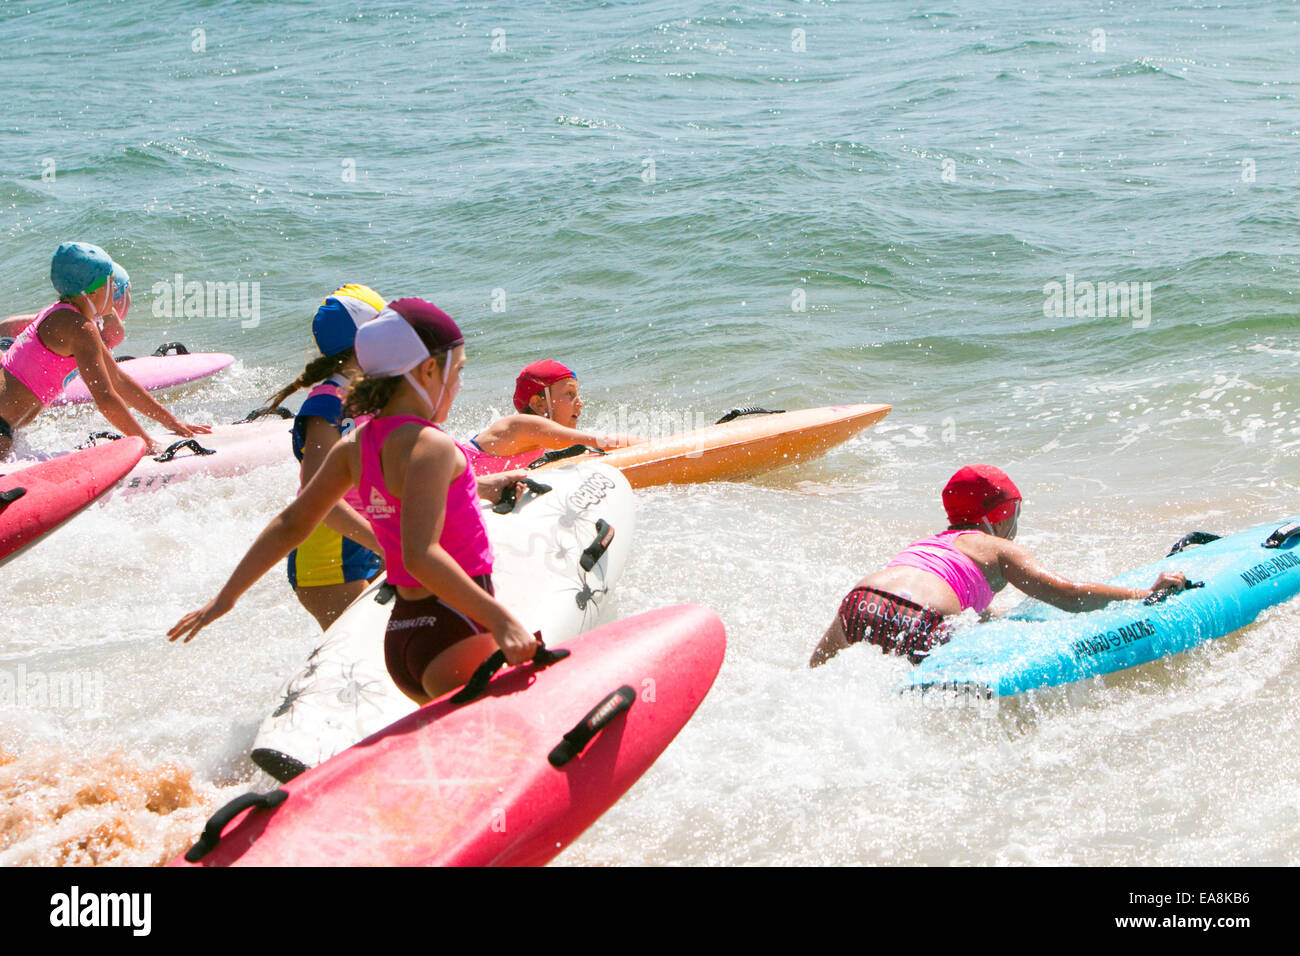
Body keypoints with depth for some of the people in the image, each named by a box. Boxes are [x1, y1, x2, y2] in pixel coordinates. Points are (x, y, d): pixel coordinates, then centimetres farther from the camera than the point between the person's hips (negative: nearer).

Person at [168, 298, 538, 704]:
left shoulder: (355, 445, 10)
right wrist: (499, 618, -32)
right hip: (453, 636, -9)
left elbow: (291, 524, 19)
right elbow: (420, 555, -27)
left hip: (401, 638, 9)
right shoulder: (429, 445, -15)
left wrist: (227, 596, 29)